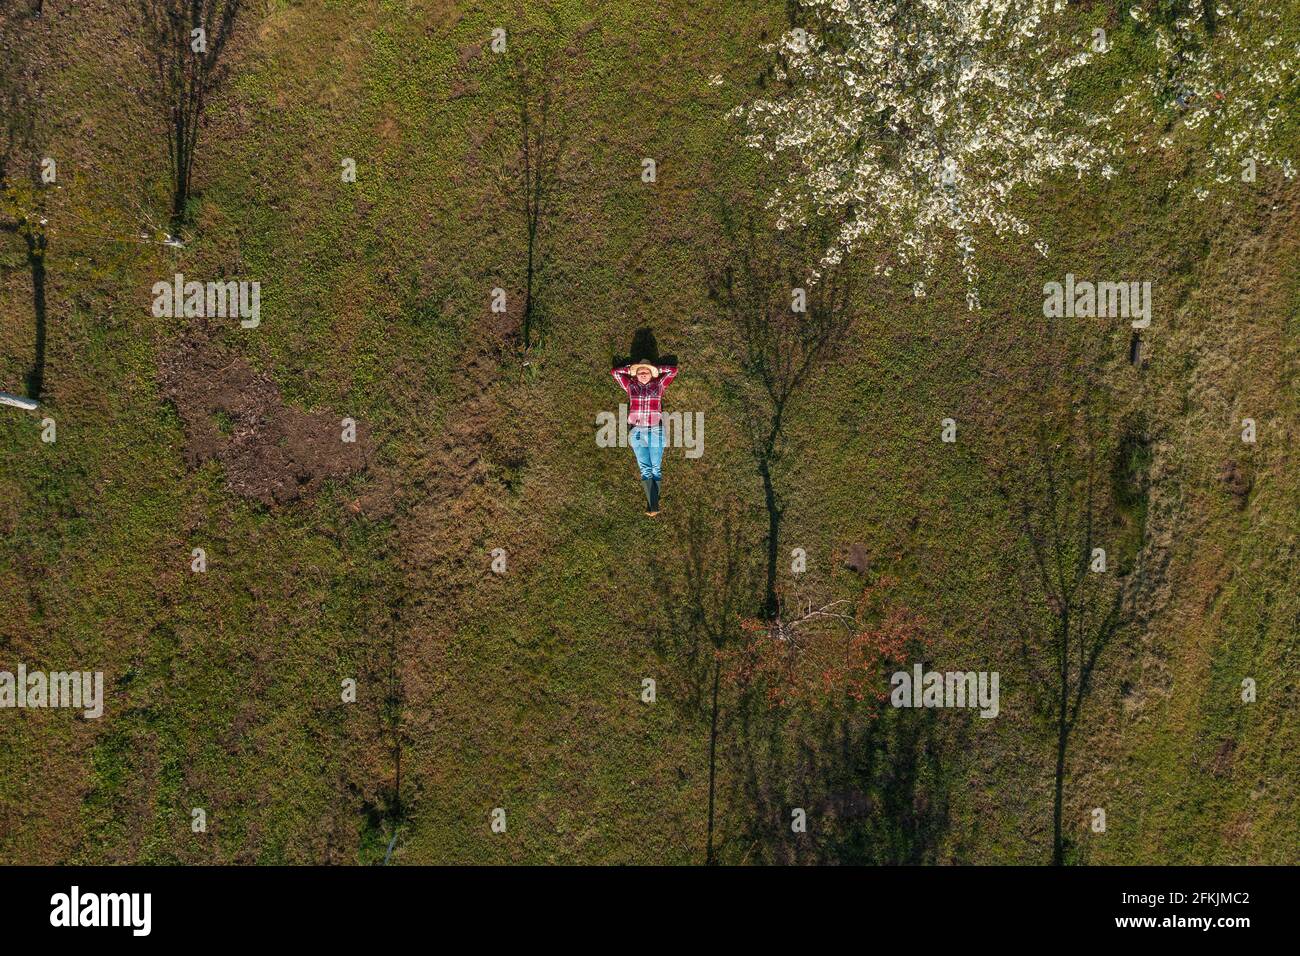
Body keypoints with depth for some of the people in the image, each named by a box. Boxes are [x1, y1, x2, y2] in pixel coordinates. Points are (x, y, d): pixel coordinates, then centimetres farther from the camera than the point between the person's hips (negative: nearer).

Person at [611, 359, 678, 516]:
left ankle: (652, 503, -10)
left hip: (656, 431, 0)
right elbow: (614, 372, 24)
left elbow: (673, 370, 19)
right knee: (645, 468, -9)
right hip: (637, 432, 0)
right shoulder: (630, 386, 18)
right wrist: (631, 368, 23)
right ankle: (653, 506, -17)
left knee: (656, 468, -8)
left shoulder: (659, 384, 15)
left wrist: (655, 369, 20)